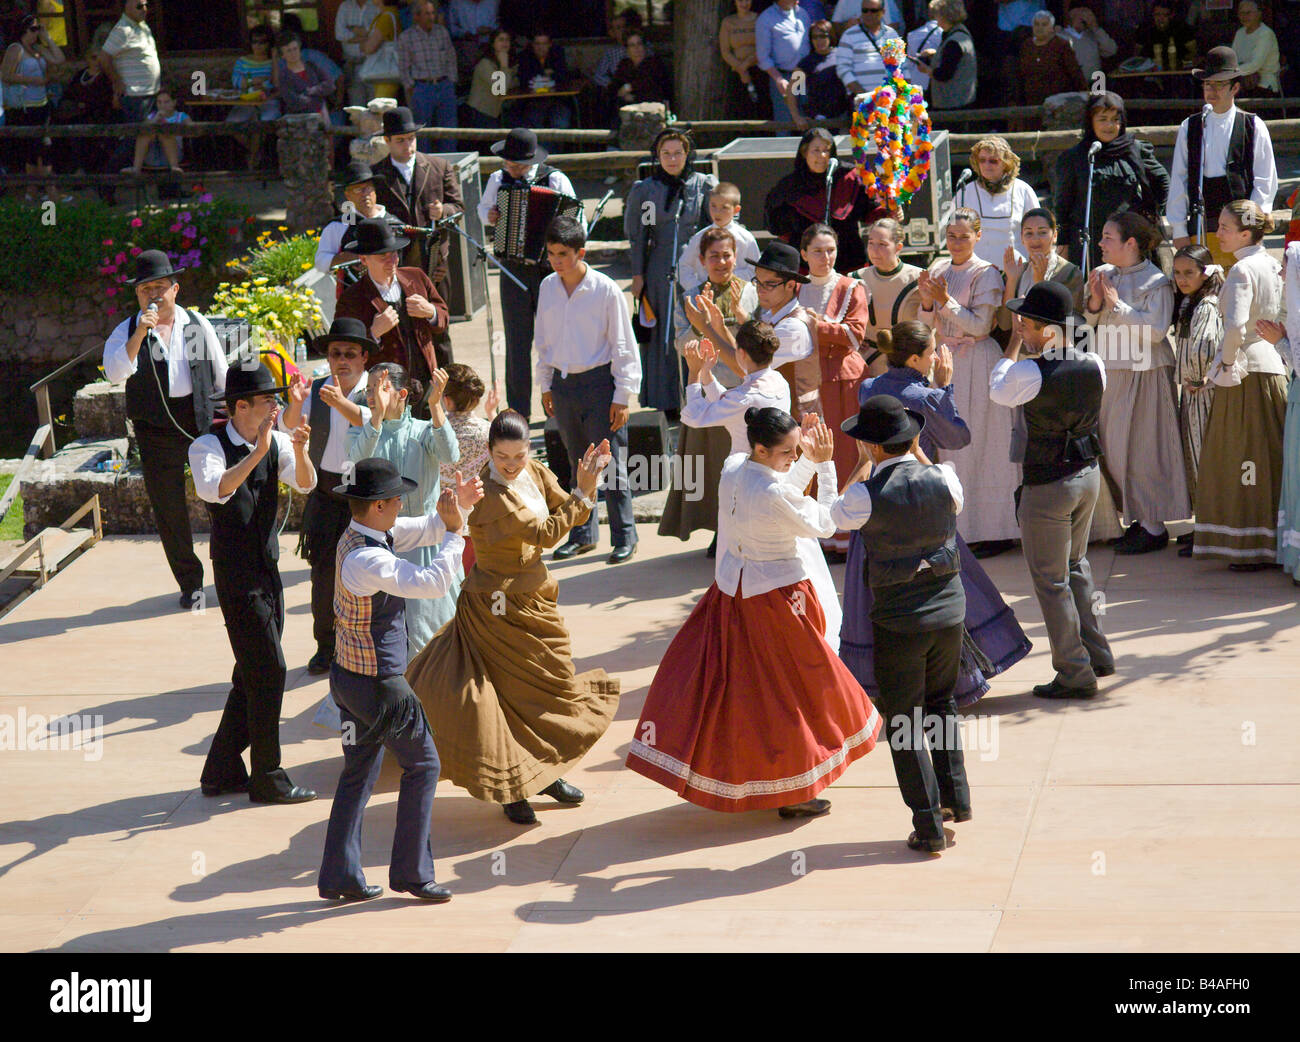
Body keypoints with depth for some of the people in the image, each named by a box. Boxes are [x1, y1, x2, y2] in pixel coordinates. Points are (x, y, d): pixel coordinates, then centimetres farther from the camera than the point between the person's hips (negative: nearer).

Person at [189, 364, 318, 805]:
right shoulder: (209, 447, -14)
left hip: (268, 572, 7)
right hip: (237, 577, -7)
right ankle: (268, 779, 3)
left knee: (253, 676, 13)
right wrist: (257, 452, -41)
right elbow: (213, 489, -33)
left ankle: (222, 771, 24)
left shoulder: (275, 442, 3)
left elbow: (306, 484, -9)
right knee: (268, 672, -7)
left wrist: (299, 451, -28)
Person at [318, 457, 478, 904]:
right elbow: (432, 583, -32)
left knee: (358, 773, 15)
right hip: (378, 684, -9)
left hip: (349, 677, 9)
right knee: (422, 764, 6)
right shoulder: (366, 559, -27)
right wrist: (454, 531, -24)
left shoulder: (363, 535, 3)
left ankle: (339, 876, 17)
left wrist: (455, 508, -5)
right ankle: (411, 872, 12)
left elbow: (424, 531, 13)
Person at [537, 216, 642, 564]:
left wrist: (622, 396, -8)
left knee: (611, 464, -3)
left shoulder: (605, 290, -12)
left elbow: (623, 346, -7)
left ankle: (624, 536, 8)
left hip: (599, 382, -5)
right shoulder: (548, 287, 4)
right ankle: (583, 534, 25)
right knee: (578, 464, 15)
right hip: (563, 382, 5)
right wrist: (545, 385, 16)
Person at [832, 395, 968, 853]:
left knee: (903, 723, 7)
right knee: (941, 704, 26)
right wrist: (917, 453, 18)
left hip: (898, 621, -4)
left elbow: (830, 516, 1)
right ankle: (955, 797, 30)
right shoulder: (943, 479, -8)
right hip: (949, 609, 4)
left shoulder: (867, 496, -19)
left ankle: (929, 825, 7)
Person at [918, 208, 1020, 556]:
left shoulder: (986, 274, -8)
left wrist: (945, 299, -17)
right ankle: (958, 528, 12)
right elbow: (926, 326, 12)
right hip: (946, 362, 6)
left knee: (980, 444, -5)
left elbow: (980, 325, -13)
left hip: (977, 363, -6)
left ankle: (993, 531, 0)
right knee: (950, 443, 5)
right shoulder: (938, 270, 10)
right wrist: (927, 302, -8)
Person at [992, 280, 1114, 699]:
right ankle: (1097, 653, 32)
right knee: (1075, 565, 26)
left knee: (1050, 579, 5)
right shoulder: (1094, 365, -6)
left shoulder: (1030, 372, -23)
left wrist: (1015, 342, 6)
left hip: (1047, 485, -7)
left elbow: (998, 392, -1)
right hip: (1089, 475, 7)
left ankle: (1076, 674, 9)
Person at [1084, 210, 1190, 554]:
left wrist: (1117, 305, -20)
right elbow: (1090, 325, 13)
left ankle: (1155, 528, 5)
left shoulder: (1156, 282, -11)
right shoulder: (1104, 275, 9)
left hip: (1145, 374, -7)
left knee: (1144, 451, -4)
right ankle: (1137, 518, 21)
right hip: (1113, 372, 7)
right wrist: (1095, 303, -7)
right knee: (1114, 451, 10)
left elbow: (1155, 330, -22)